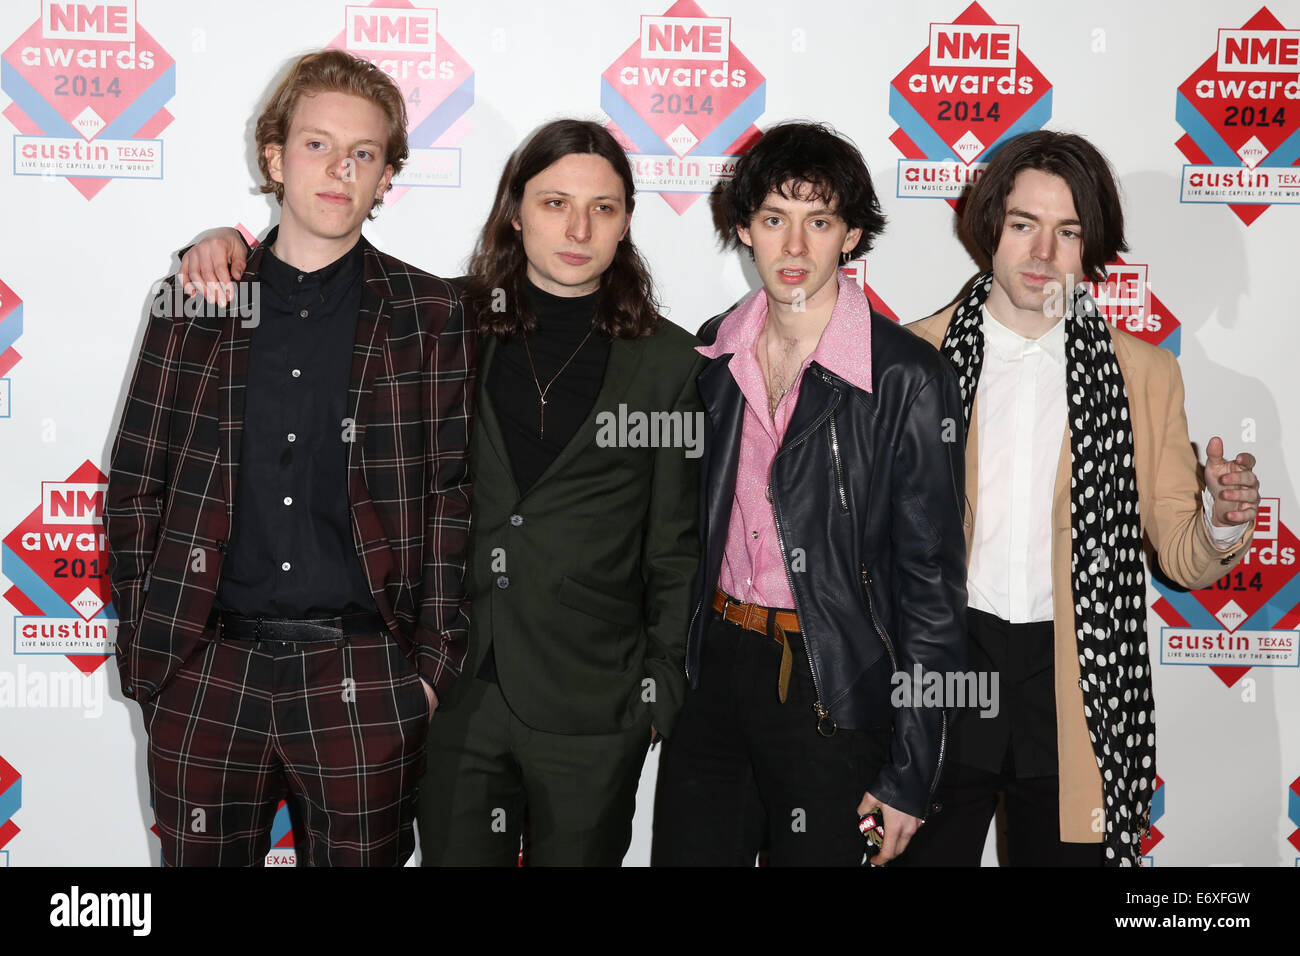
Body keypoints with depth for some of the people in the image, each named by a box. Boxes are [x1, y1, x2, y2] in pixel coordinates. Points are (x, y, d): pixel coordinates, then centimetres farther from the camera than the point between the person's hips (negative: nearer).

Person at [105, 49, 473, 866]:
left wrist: (433, 664, -4)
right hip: (206, 677, 2)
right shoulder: (194, 305, 6)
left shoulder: (431, 317, 2)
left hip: (364, 679, -1)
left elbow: (453, 500, 1)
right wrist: (144, 652, 4)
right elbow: (135, 487, 9)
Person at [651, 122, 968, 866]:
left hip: (834, 689, -4)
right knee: (688, 852, 11)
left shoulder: (909, 379, -11)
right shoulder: (710, 355, 4)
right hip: (714, 669, 5)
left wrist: (910, 772, -9)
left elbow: (931, 583, -9)